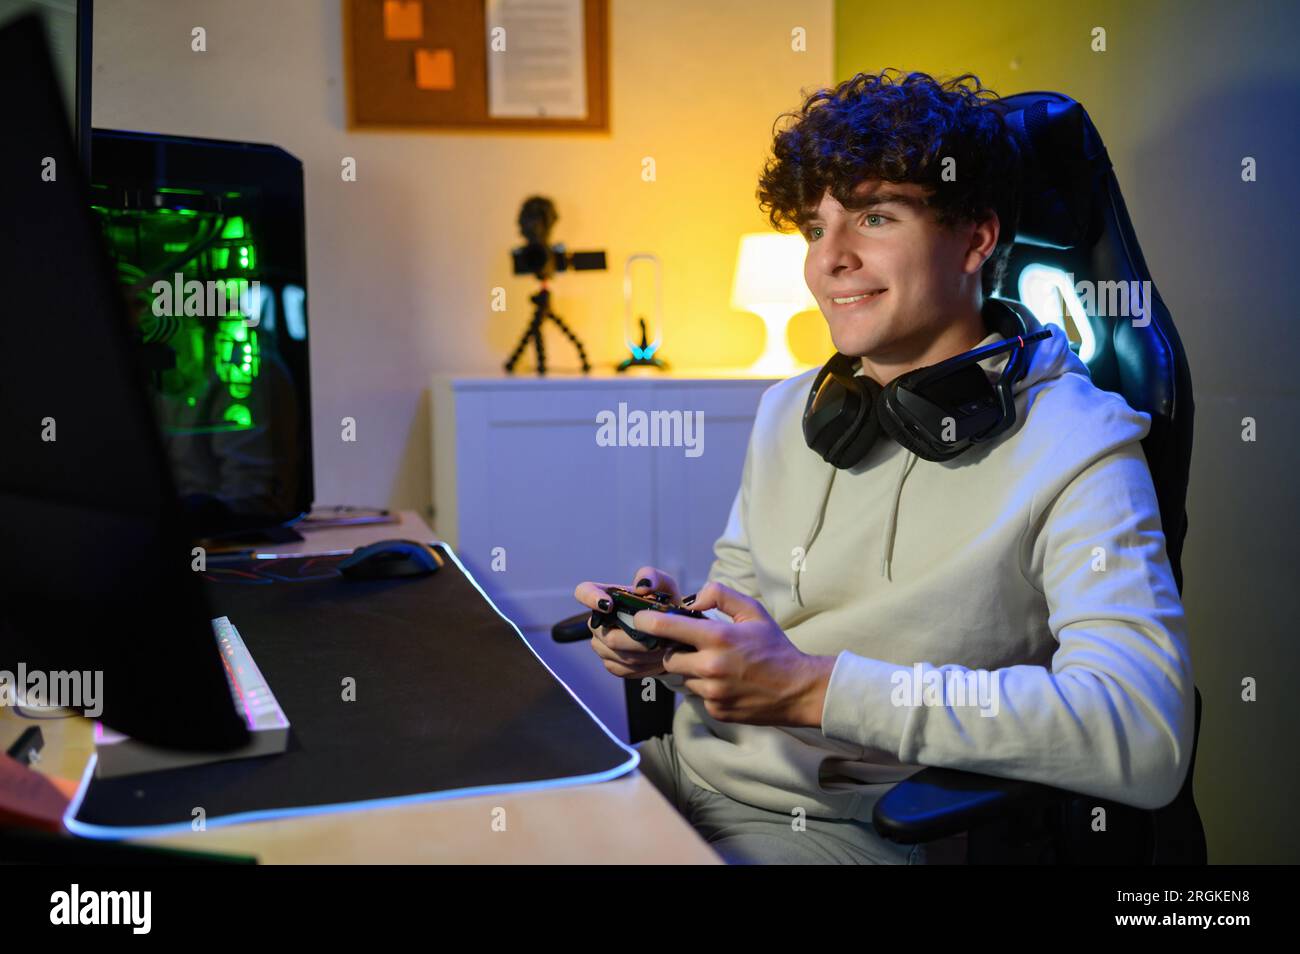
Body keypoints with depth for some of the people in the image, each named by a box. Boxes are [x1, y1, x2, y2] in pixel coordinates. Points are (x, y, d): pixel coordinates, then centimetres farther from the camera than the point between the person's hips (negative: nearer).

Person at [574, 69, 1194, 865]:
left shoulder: (1073, 444, -13)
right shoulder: (790, 410, 9)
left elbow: (1147, 740, -25)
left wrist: (816, 689, -28)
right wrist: (670, 627, -7)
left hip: (841, 822, -6)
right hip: (681, 764, 6)